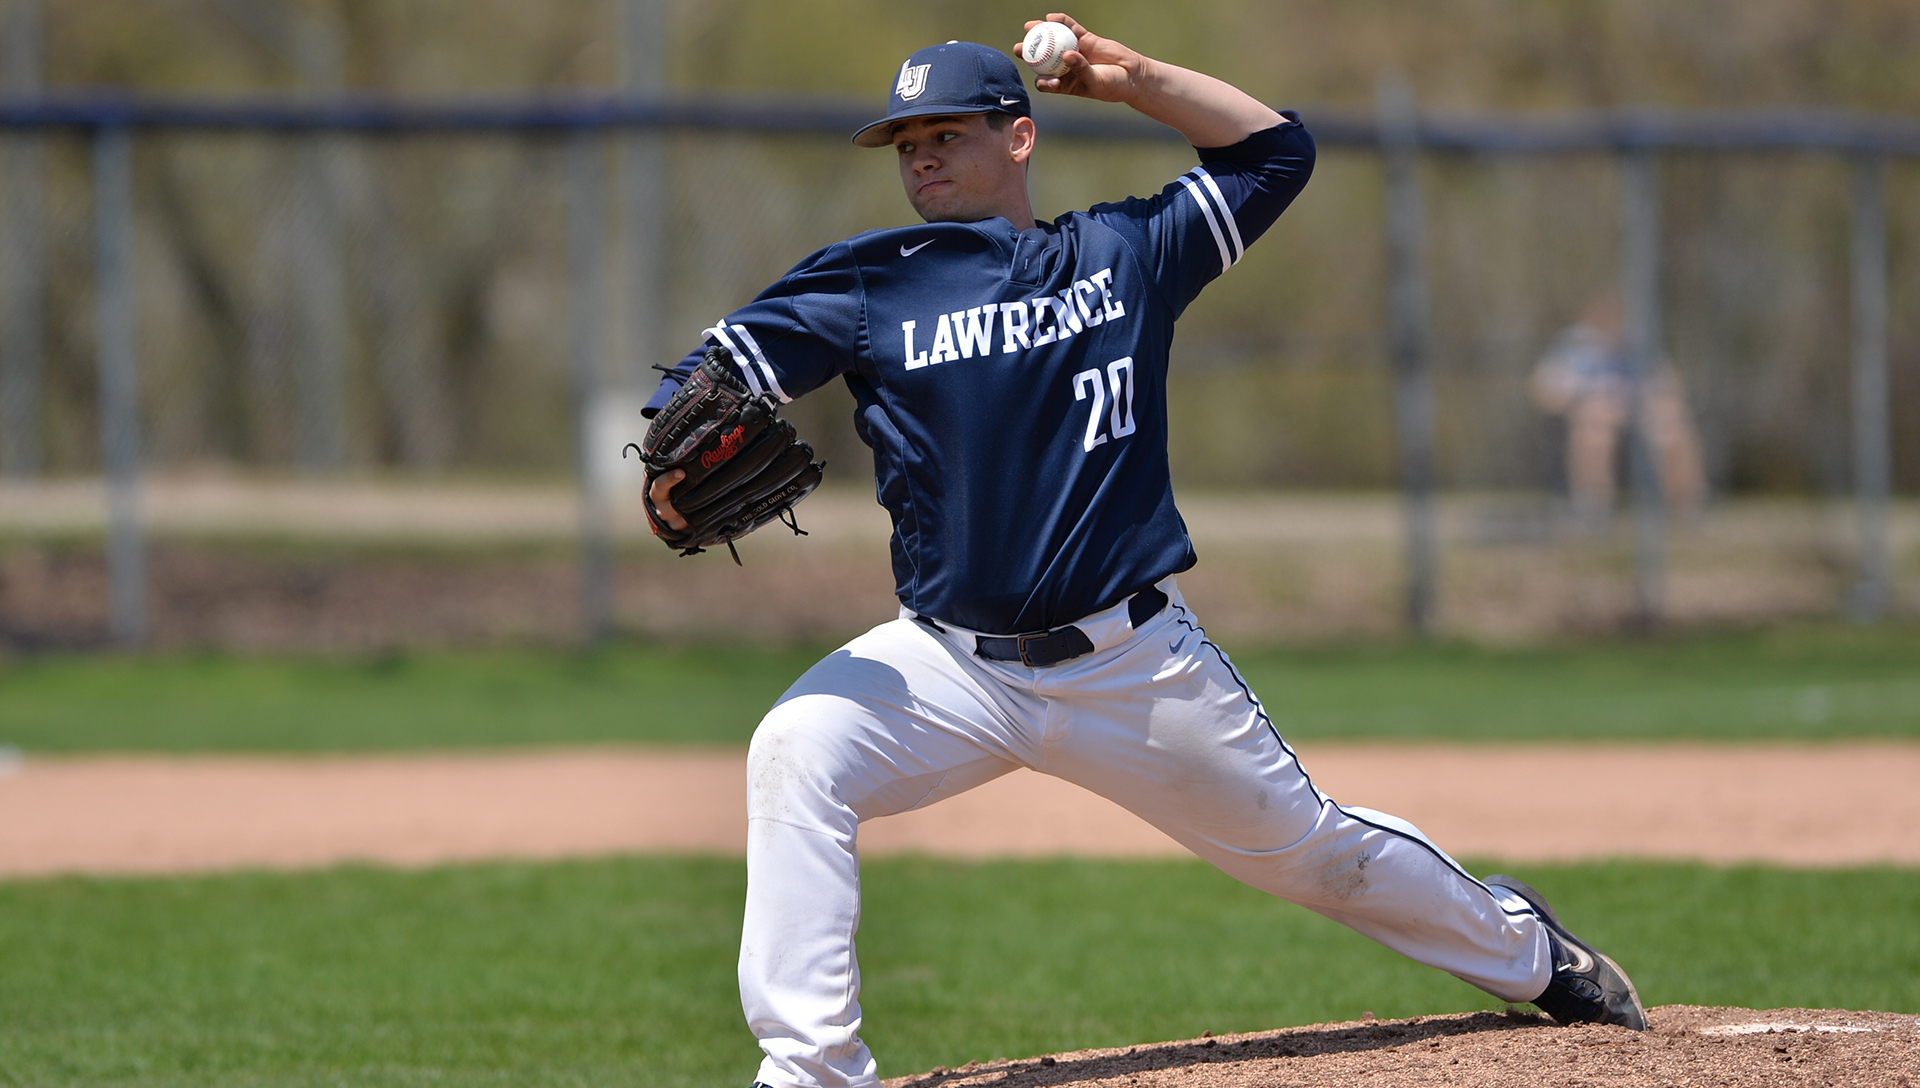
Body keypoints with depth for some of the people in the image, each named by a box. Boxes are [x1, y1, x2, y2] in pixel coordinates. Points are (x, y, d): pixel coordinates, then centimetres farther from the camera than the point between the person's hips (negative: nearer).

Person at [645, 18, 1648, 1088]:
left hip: (1139, 664, 0)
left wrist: (1130, 77, 1)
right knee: (797, 751, -27)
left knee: (1311, 845, 11)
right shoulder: (872, 281, 2)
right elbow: (734, 358, -9)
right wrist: (679, 460, -30)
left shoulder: (1124, 253, 6)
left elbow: (1275, 149, 11)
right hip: (951, 663, 0)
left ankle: (1523, 947, 39)